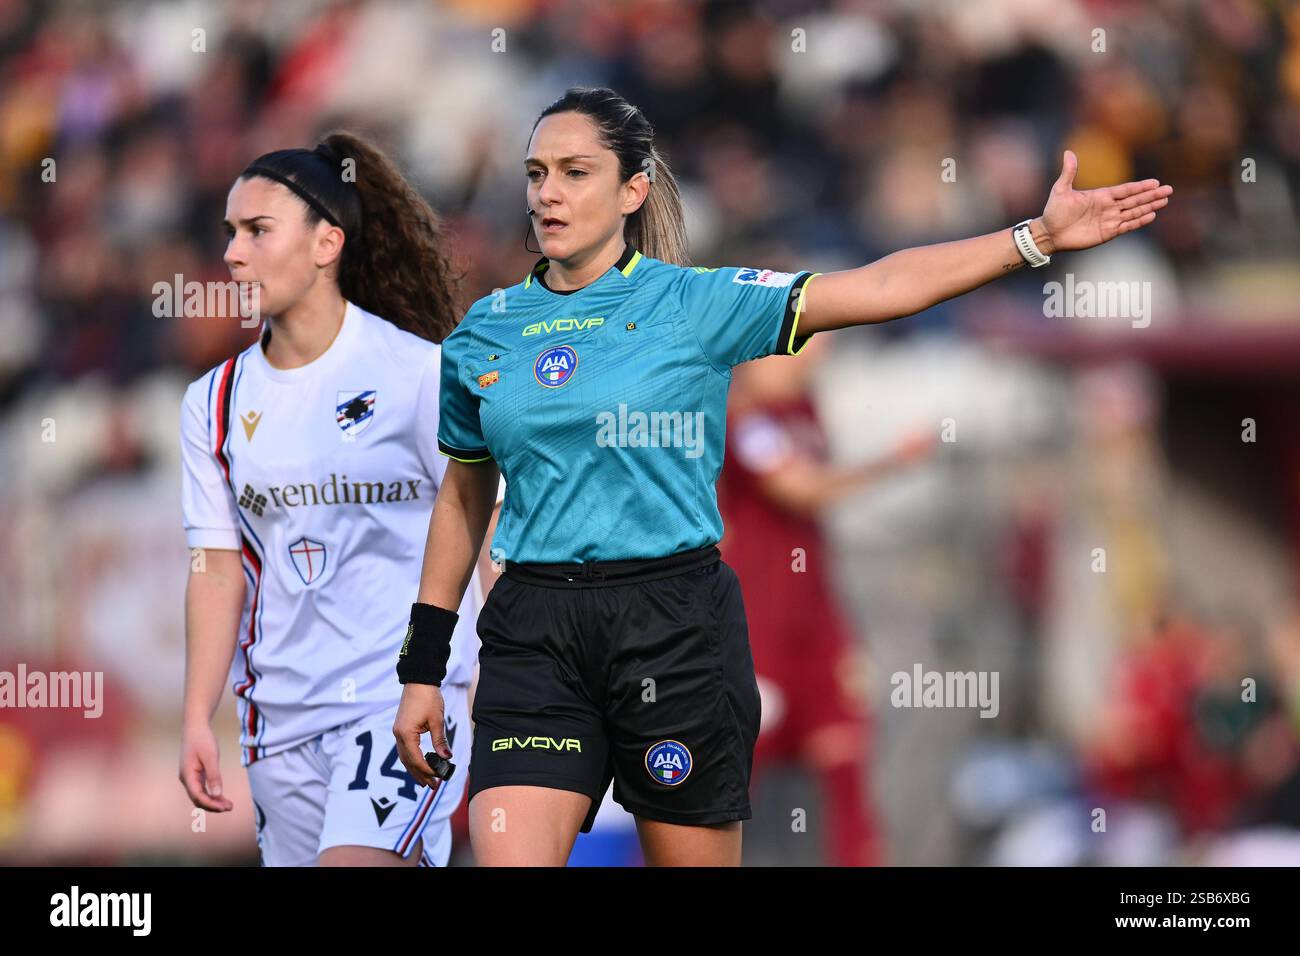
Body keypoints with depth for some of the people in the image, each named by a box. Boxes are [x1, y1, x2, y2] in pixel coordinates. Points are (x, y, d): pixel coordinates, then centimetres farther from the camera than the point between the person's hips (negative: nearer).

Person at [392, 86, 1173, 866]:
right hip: (534, 633, 2)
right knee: (507, 857, -14)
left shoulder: (695, 303, -1)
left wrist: (1037, 238, -16)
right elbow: (464, 495, 18)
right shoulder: (483, 334, 9)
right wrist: (423, 668, 15)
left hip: (676, 626, -2)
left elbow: (877, 288, -7)